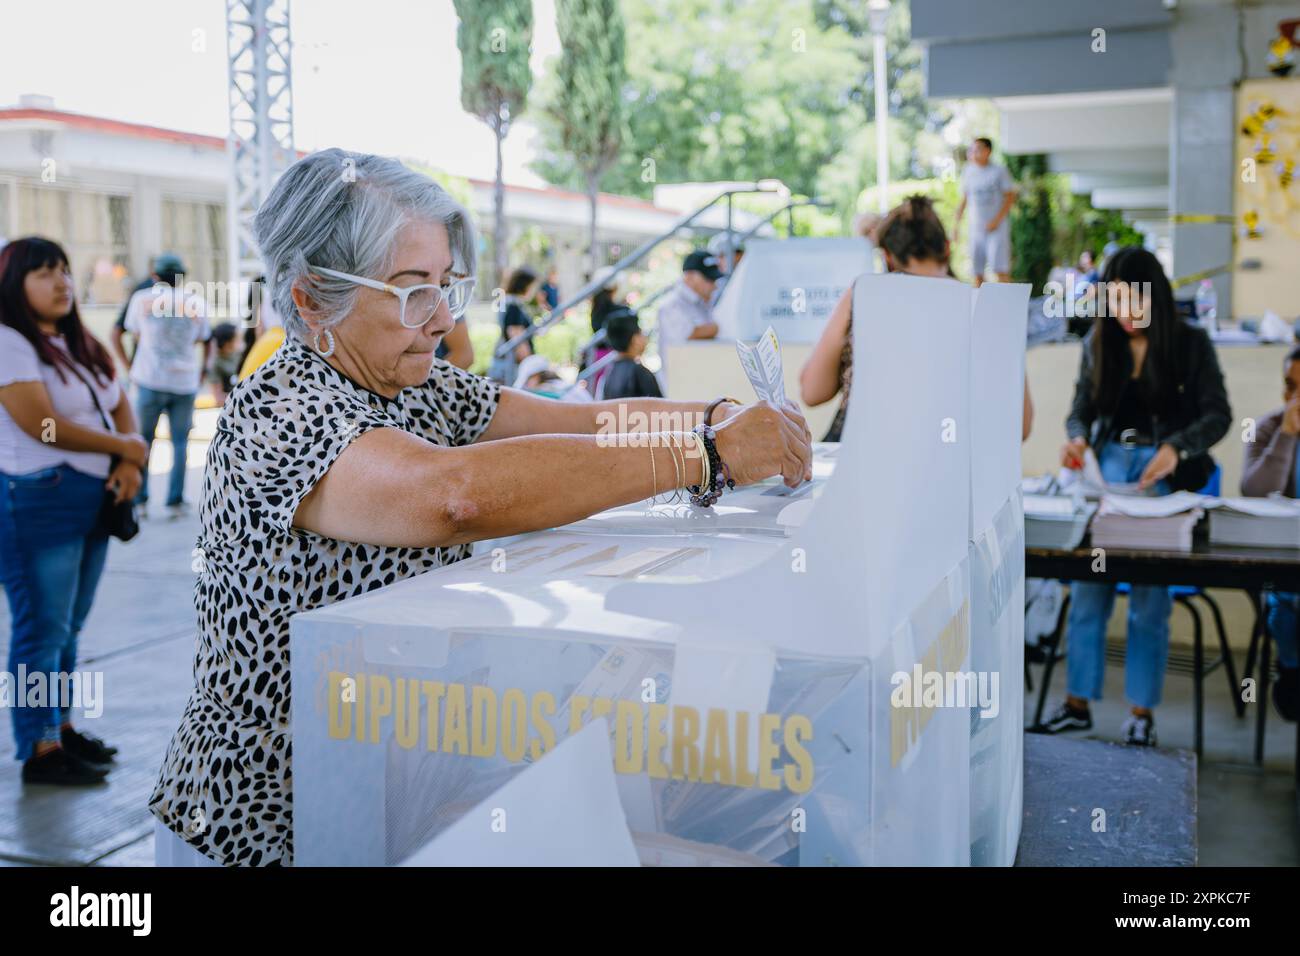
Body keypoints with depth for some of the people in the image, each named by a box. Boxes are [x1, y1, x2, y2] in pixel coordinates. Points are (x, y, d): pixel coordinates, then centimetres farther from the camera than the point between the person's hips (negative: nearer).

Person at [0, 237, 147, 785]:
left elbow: (121, 409, 15)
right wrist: (123, 447, -9)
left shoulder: (82, 345, 16)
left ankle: (61, 726, 25)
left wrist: (130, 463, -5)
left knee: (70, 626, 14)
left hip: (93, 499, 8)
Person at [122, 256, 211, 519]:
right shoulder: (197, 303, 3)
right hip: (185, 381, 1)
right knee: (180, 441, 7)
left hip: (150, 379, -1)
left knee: (143, 439, 9)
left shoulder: (142, 298, 1)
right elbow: (204, 339, 13)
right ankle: (175, 501, 5)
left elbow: (135, 333, 13)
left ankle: (140, 500, 7)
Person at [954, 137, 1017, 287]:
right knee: (977, 271, 3)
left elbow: (1010, 197, -3)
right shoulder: (968, 172, 9)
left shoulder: (999, 171, -3)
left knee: (1001, 269, -10)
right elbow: (963, 200, 15)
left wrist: (997, 220, -12)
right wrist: (957, 224, 9)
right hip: (976, 228, 4)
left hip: (996, 227, -4)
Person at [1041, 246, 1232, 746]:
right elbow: (1082, 409, 9)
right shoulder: (1099, 343, 7)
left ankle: (1142, 712, 6)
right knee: (1087, 586, -3)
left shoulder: (1191, 344, -1)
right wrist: (1077, 438, -14)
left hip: (1165, 473, -2)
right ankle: (1078, 702, 7)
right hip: (1108, 462, 3)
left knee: (1150, 594, -4)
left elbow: (1218, 415, -7)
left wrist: (1176, 448, -25)